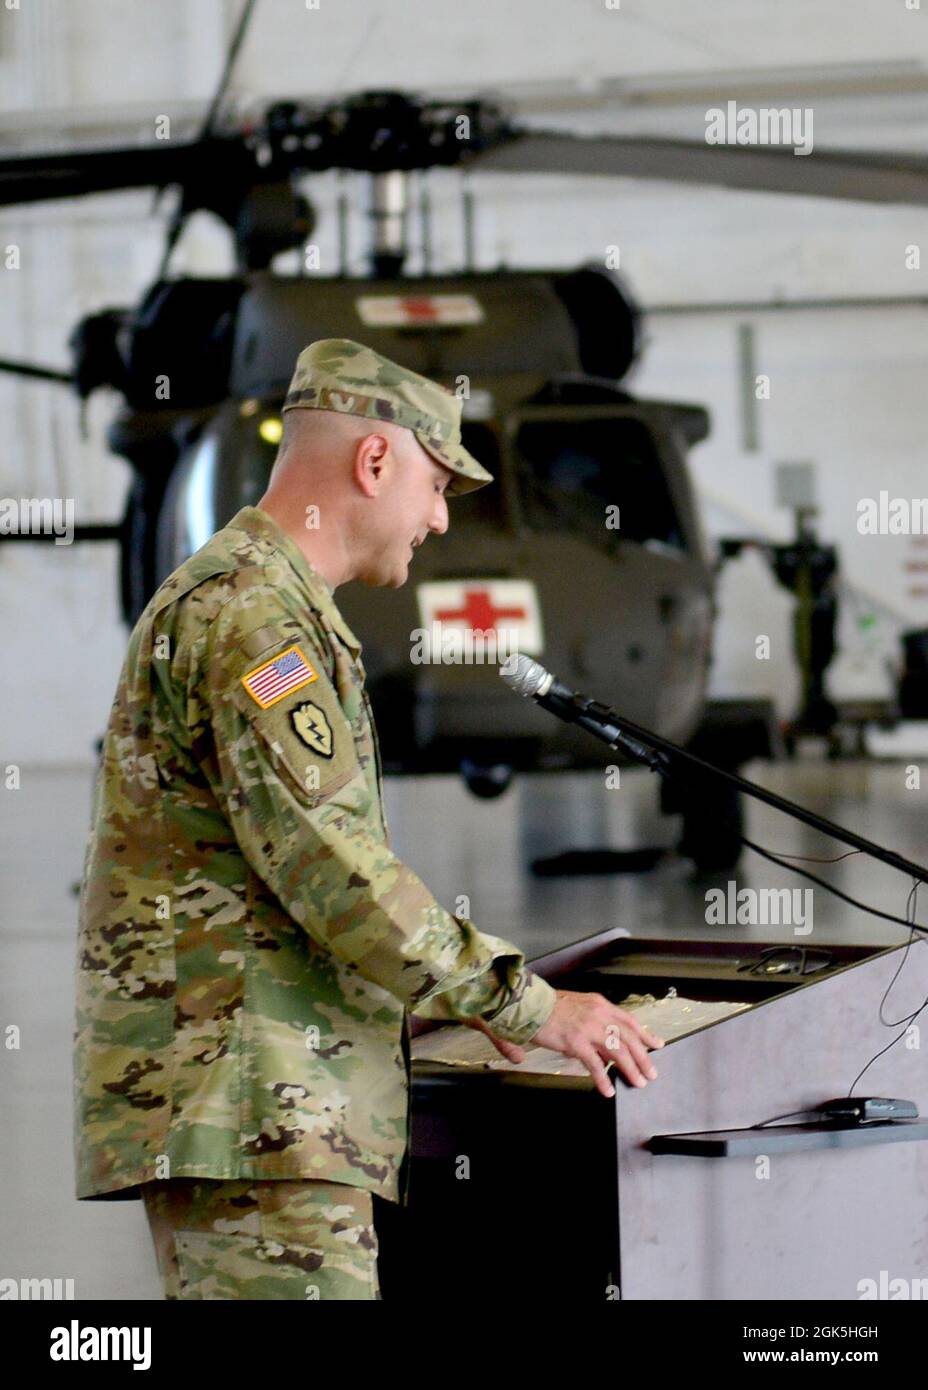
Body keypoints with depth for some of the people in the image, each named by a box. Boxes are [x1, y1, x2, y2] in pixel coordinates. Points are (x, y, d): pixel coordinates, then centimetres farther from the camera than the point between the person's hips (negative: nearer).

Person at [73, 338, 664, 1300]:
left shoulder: (252, 598, 25)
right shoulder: (250, 609, -11)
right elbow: (325, 863, -19)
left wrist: (460, 994, 27)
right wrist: (526, 1003, -13)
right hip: (244, 1100, -11)